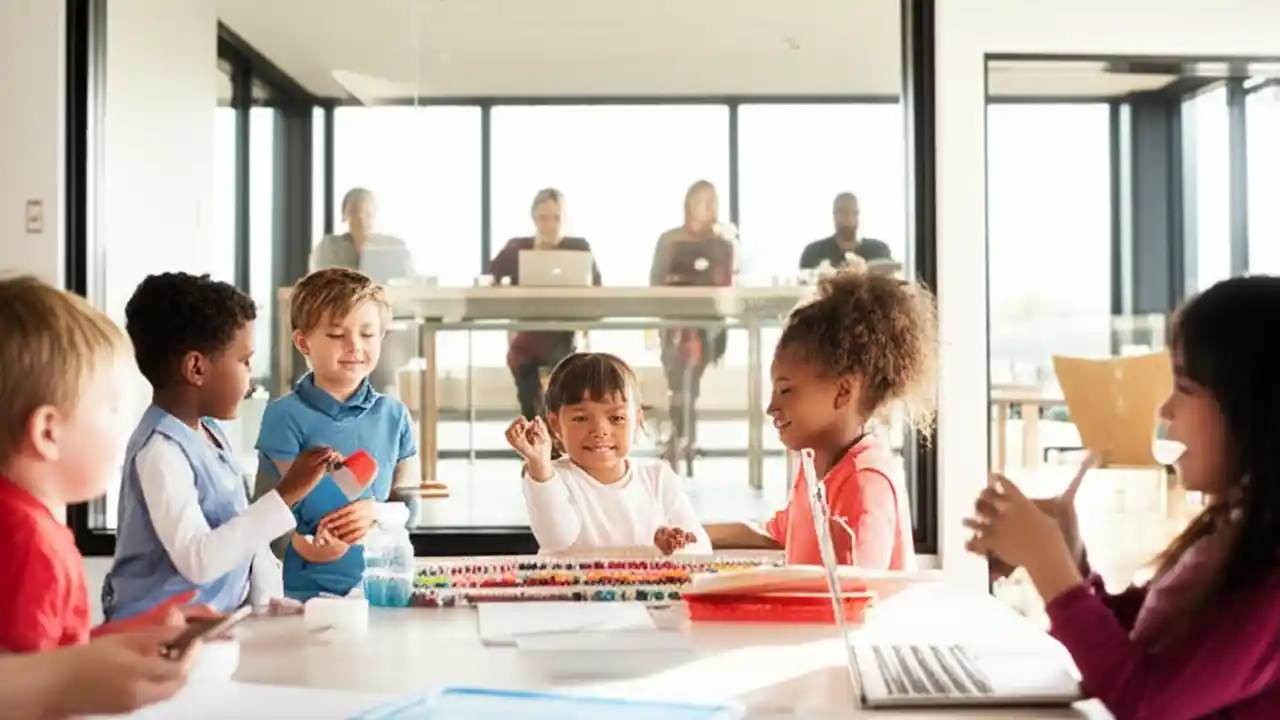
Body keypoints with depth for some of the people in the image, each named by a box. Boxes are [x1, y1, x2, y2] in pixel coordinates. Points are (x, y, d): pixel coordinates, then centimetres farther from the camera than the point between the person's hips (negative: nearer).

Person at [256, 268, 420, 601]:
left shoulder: (394, 415, 7)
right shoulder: (285, 416, -4)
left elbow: (408, 503, 9)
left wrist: (375, 513, -10)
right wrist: (304, 545, -22)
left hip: (378, 584, 3)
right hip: (300, 590, -3)